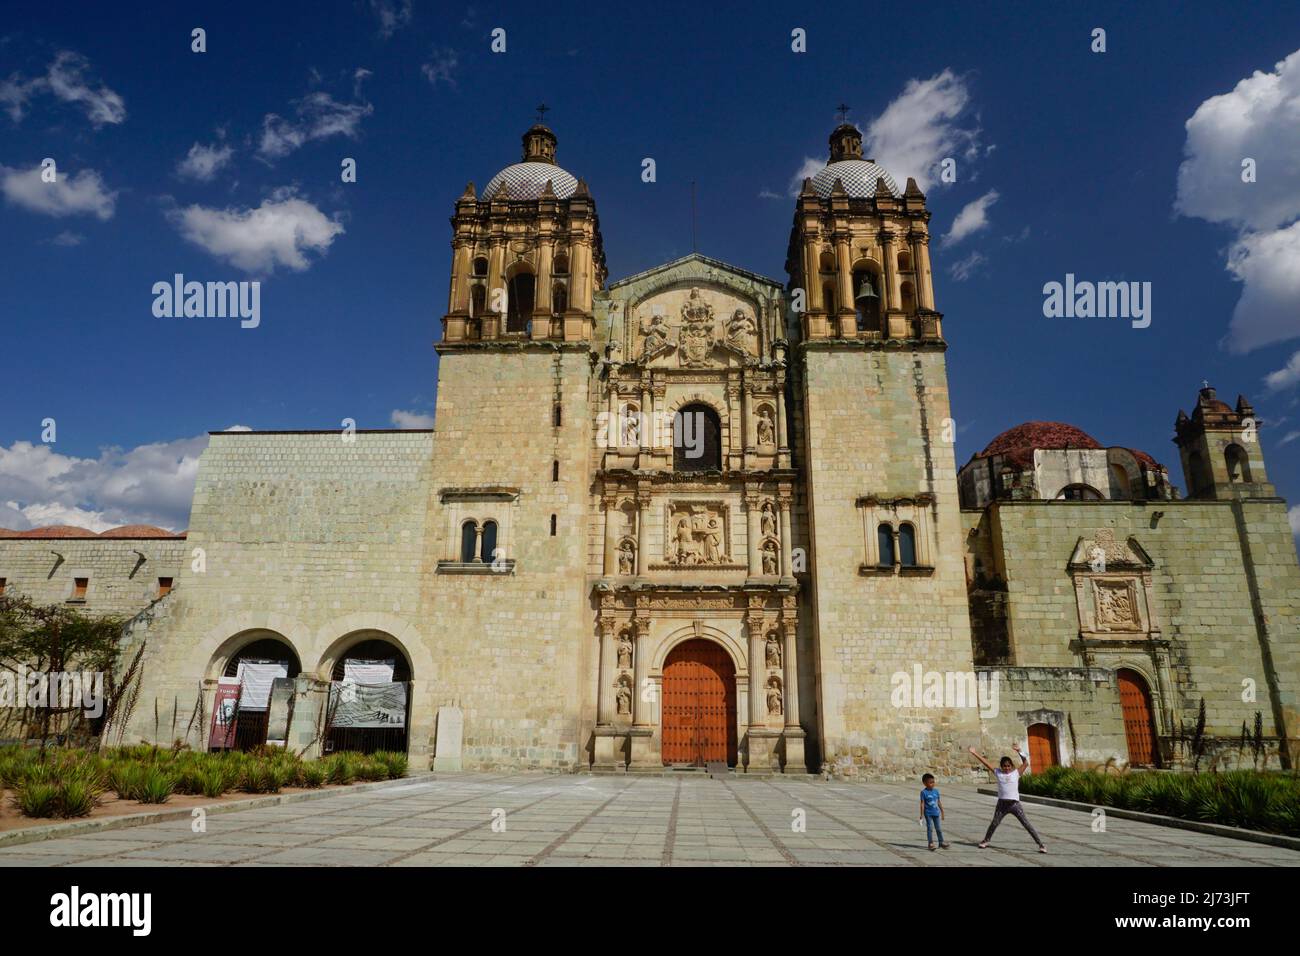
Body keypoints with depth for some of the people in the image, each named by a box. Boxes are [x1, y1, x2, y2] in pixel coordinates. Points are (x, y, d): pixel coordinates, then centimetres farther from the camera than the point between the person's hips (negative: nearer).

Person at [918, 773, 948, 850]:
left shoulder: (936, 791, 2)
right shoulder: (924, 792, -12)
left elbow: (939, 802, 11)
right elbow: (922, 803, -12)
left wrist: (942, 811, 13)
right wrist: (922, 814, -12)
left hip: (936, 813, 4)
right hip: (928, 813, -4)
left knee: (938, 828, 12)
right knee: (930, 828, 0)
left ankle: (941, 842, 24)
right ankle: (931, 843, 8)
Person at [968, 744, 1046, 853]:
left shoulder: (1016, 773, 1)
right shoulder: (998, 773, 4)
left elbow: (1026, 763, -3)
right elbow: (986, 763, 5)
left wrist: (1019, 752, -13)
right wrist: (975, 753, 3)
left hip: (1015, 803, -2)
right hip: (1002, 803, 2)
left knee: (1026, 824, -2)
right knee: (994, 823, 10)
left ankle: (1040, 844, 5)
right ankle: (986, 840, 29)